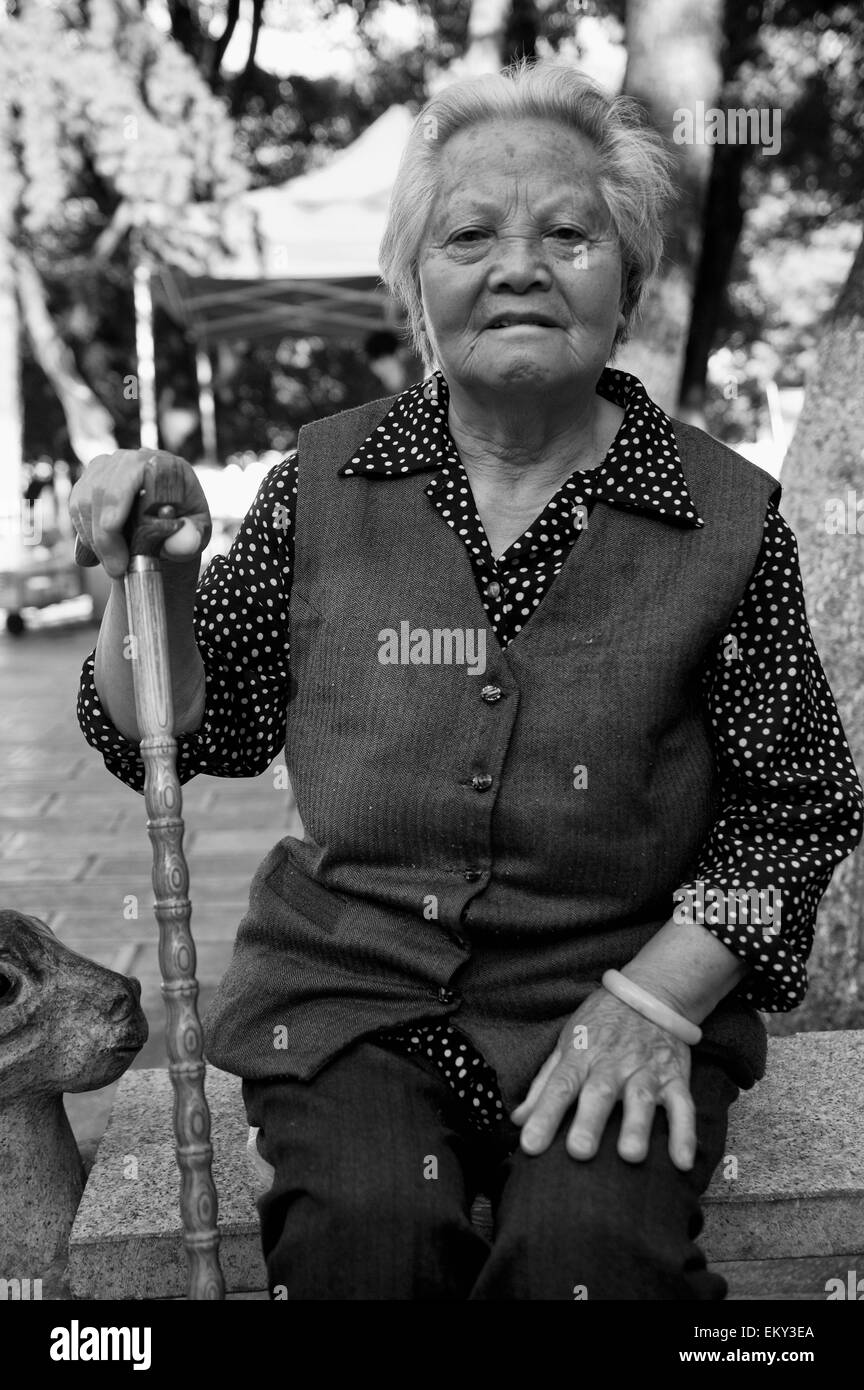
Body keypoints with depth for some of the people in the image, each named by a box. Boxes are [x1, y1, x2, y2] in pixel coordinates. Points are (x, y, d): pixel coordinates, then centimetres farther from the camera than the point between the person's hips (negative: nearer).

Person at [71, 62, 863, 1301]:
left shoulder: (727, 516, -3)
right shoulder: (325, 484, 2)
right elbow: (194, 738, 7)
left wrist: (659, 995, -10)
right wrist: (151, 575, -11)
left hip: (623, 983, 0)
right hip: (351, 979, 1)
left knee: (591, 1242, -25)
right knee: (367, 1225, -25)